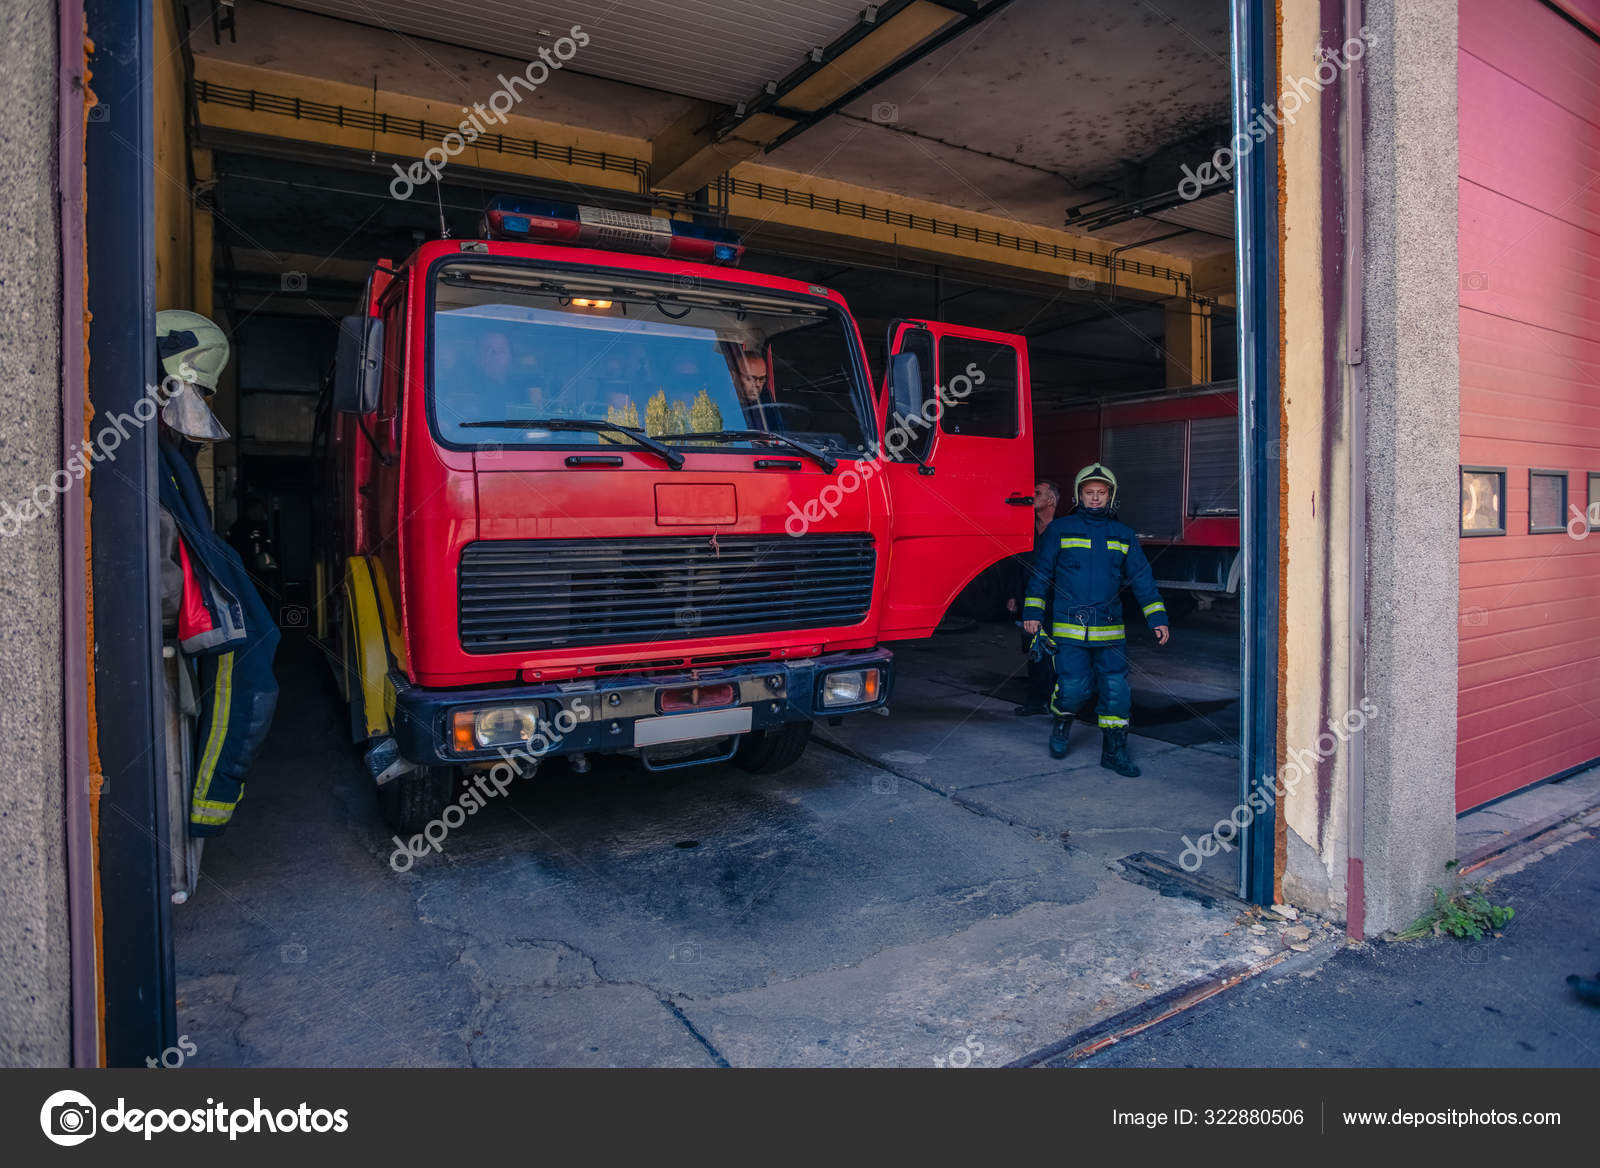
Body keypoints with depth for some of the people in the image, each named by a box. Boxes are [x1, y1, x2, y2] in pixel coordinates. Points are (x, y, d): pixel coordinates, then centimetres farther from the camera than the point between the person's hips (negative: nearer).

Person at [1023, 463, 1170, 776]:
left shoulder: (1124, 535, 11)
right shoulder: (1059, 530, 3)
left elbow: (1142, 578, 11)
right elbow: (1040, 572, 4)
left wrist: (1157, 618, 3)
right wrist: (1032, 612, -2)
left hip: (1110, 631, 3)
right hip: (1068, 630, -3)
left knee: (1117, 689, 0)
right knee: (1072, 688, -5)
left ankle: (1114, 750, 14)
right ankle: (1061, 725, 27)